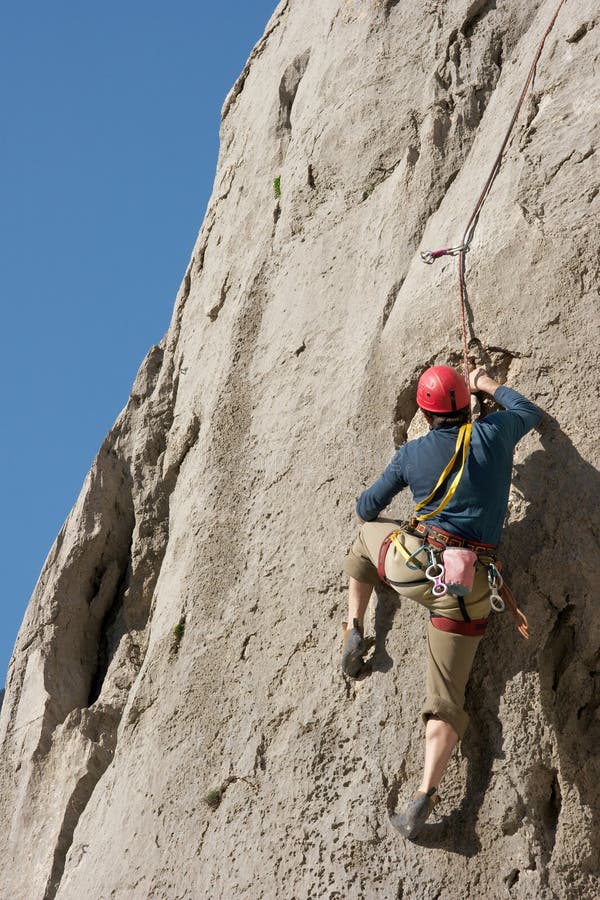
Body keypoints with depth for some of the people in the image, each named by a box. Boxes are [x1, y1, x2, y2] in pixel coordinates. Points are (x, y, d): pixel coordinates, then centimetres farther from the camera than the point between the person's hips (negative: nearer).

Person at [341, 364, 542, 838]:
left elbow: (366, 509, 18)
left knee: (367, 535, 33)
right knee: (447, 698, 5)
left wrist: (372, 515, 41)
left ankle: (355, 630, 25)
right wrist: (490, 384, 42)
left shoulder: (412, 454, 4)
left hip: (413, 565, -1)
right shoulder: (494, 434, 3)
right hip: (471, 588, 1)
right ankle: (424, 798, -7)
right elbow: (529, 410, 27)